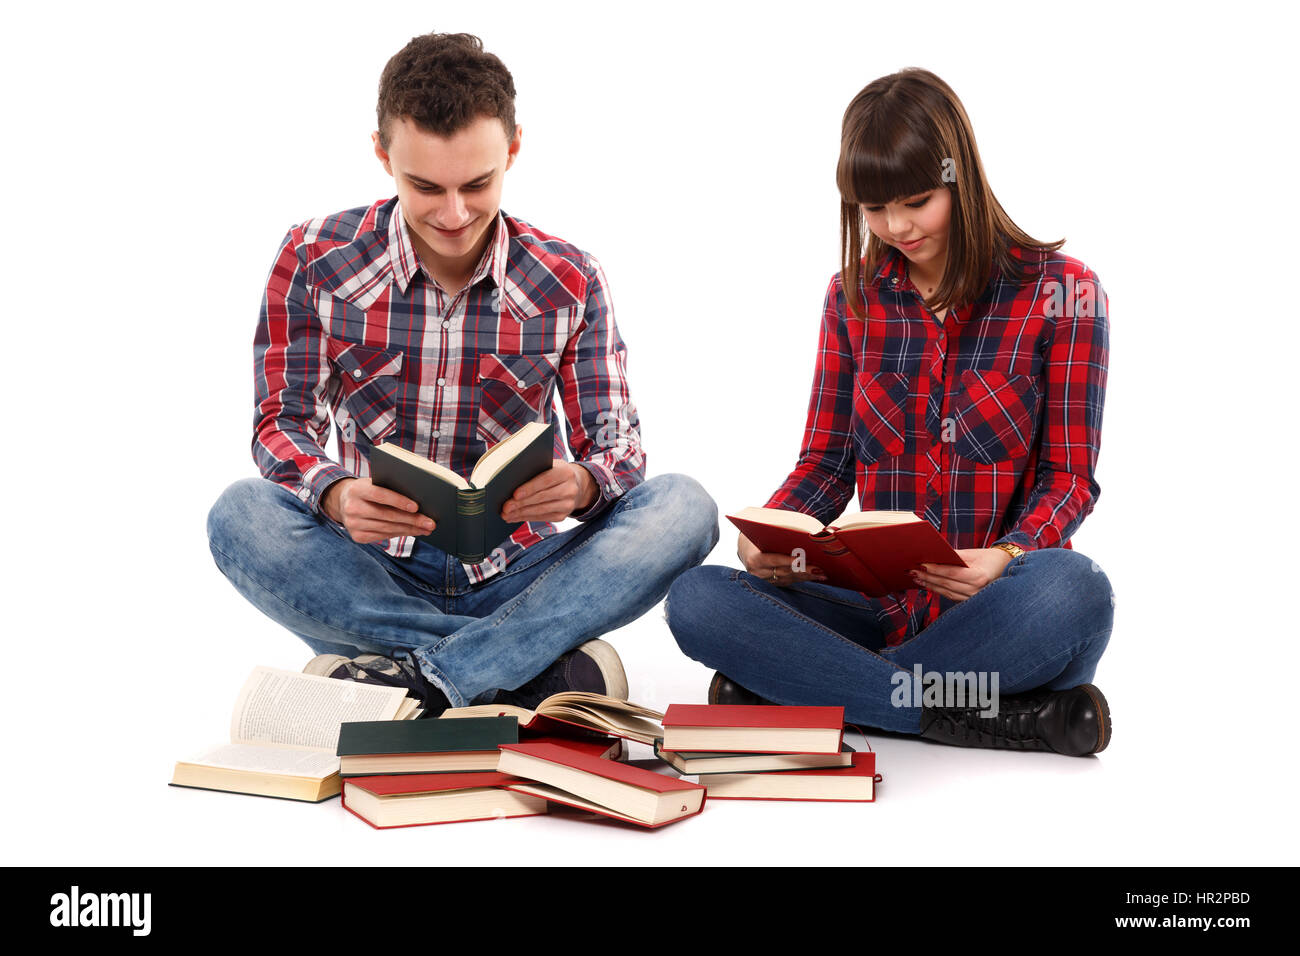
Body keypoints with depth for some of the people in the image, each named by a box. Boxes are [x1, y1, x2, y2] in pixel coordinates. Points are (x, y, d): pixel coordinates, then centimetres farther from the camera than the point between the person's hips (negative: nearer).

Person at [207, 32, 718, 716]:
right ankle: (551, 666, -31)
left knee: (684, 507, -24)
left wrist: (581, 483, -28)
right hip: (373, 577, 0)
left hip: (514, 577, 1)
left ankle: (418, 678, -32)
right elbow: (282, 422, -4)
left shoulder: (568, 282, -1)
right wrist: (335, 495, -29)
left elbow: (615, 440, -1)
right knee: (242, 516, -30)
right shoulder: (314, 261, -3)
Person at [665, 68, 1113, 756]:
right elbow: (827, 461, 10)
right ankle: (976, 718, -26)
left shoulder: (1061, 291, -1)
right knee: (695, 599, -22)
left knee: (1071, 590, -39)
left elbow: (1069, 476, -2)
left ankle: (792, 690, -24)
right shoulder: (853, 296, 9)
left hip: (1002, 614, -2)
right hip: (882, 609, 3)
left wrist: (1007, 556, -23)